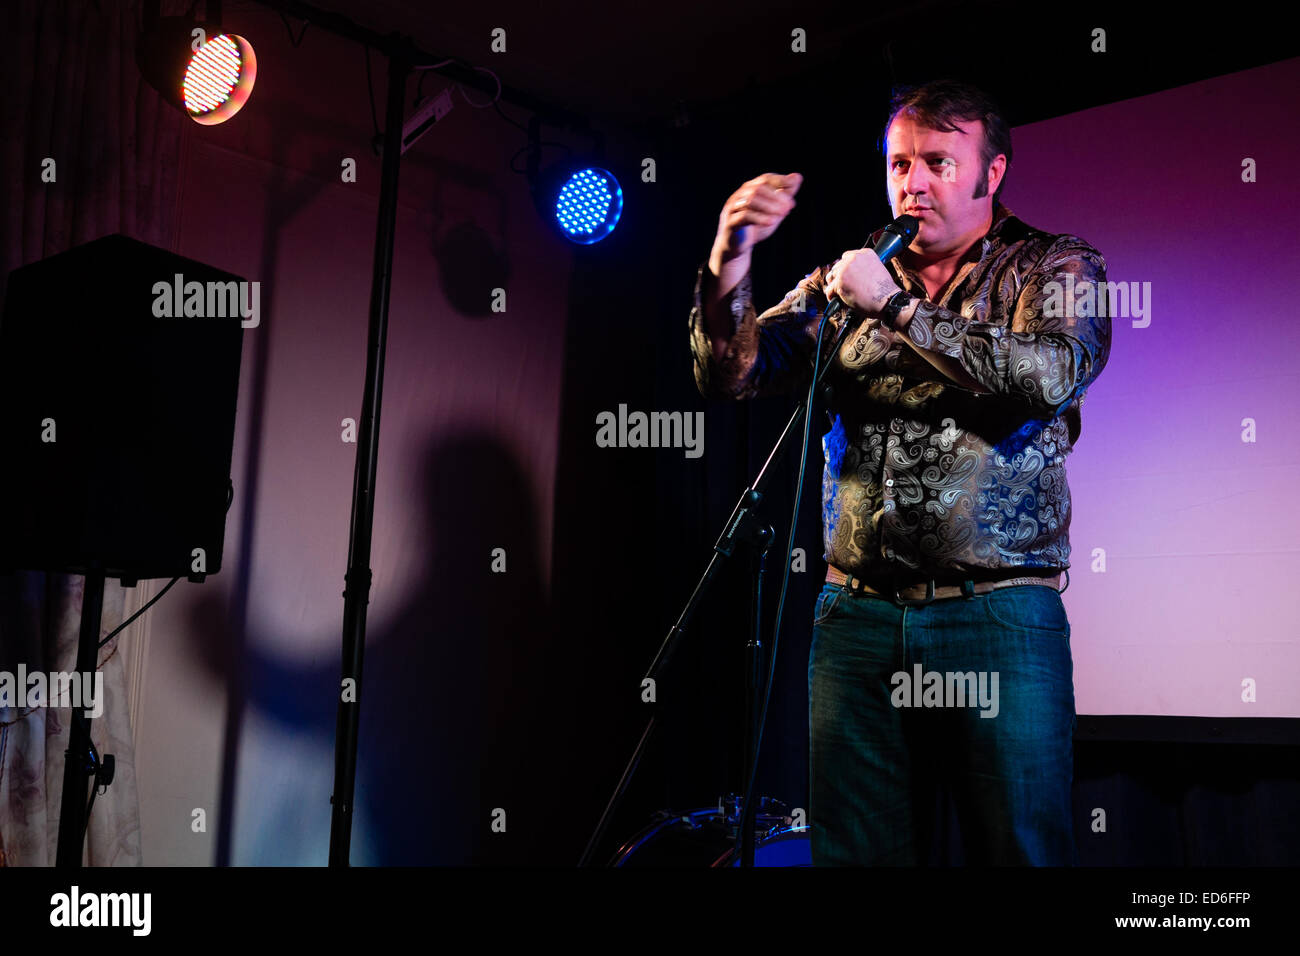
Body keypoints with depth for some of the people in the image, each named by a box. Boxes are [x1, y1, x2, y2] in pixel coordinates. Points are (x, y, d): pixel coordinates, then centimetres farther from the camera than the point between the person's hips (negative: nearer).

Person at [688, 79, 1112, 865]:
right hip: (857, 615, 3)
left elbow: (1050, 374, -15)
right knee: (854, 850, 7)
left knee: (1022, 849, -1)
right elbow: (730, 374, 7)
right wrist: (730, 260, -10)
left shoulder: (1056, 269, 6)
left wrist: (897, 307, -11)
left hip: (998, 617, -2)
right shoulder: (844, 280, 15)